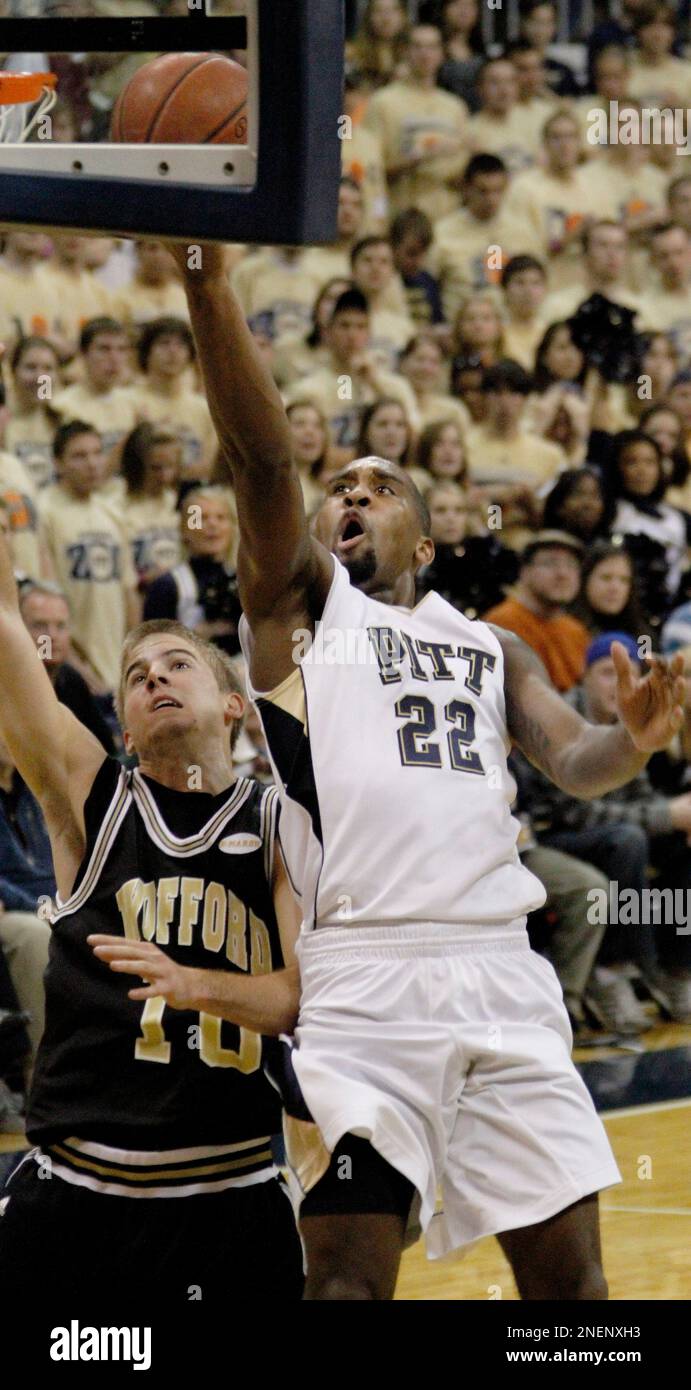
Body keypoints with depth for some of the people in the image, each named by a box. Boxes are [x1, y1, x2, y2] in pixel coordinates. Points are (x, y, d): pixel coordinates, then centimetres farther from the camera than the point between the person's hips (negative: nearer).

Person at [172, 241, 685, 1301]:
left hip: (502, 971, 4)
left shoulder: (492, 648, 24)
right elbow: (261, 457, -2)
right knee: (347, 1271, -7)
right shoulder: (300, 599, 12)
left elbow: (574, 762, 9)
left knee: (566, 1270, 3)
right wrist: (207, 280, -17)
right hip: (362, 972, -4)